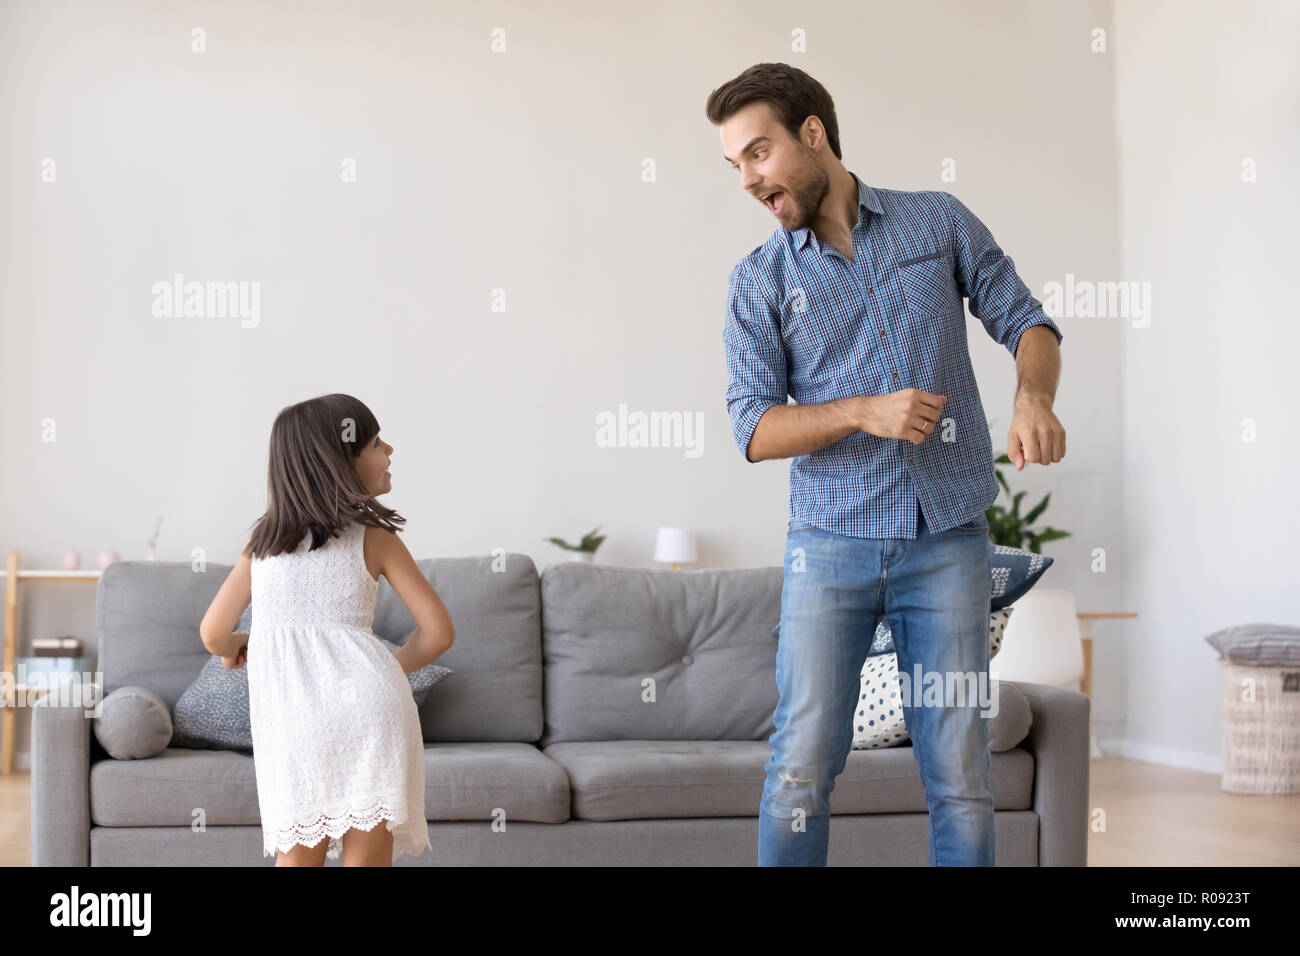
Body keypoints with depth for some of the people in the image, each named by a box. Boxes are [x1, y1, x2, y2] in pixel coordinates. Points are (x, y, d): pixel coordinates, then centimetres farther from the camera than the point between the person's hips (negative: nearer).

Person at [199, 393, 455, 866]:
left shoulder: (263, 541, 12)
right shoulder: (374, 538, 5)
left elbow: (214, 634, 13)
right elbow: (437, 632, 3)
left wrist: (235, 649, 36)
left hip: (290, 718, 2)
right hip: (367, 707, -2)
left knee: (297, 860, 14)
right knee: (367, 860, 5)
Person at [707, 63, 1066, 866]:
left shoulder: (940, 221, 6)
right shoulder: (759, 281, 4)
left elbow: (1025, 320, 9)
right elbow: (754, 428, -2)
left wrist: (1035, 396, -12)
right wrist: (865, 413, -18)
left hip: (949, 540, 0)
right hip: (831, 547, 0)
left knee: (962, 777, 2)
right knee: (804, 767, -3)